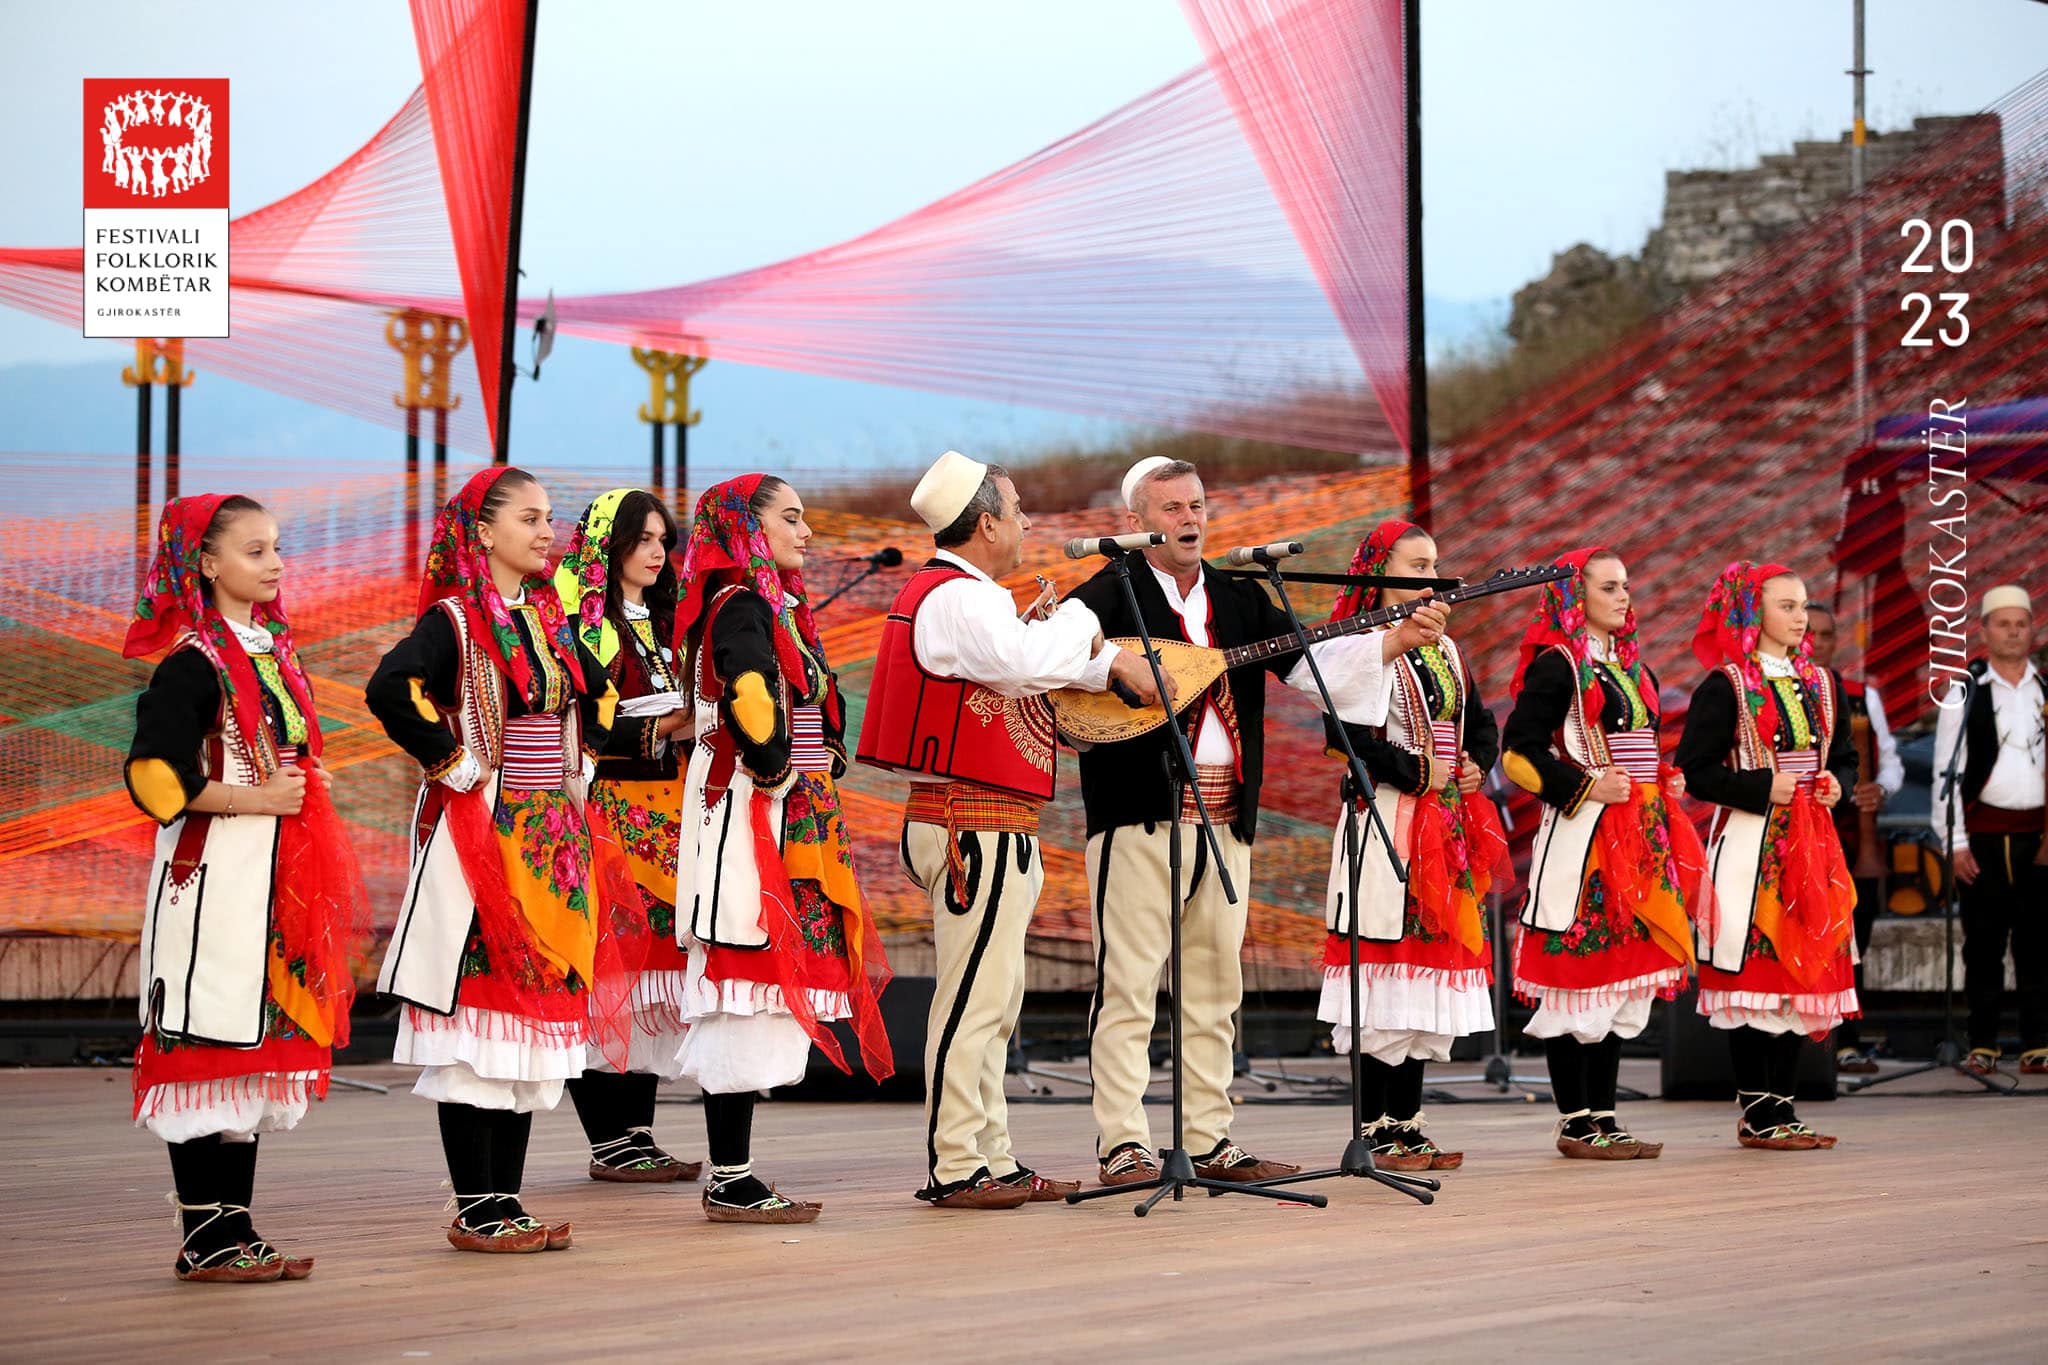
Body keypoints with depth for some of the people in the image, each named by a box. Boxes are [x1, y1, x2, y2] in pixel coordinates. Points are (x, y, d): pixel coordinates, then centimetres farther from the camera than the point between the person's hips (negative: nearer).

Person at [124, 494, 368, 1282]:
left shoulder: (272, 649, 15)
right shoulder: (192, 661, -10)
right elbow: (156, 774, -18)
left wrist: (304, 794, 10)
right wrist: (256, 800, -15)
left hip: (278, 877, 8)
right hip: (213, 876, -8)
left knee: (257, 1048, 8)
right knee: (210, 1047, -6)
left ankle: (236, 1230, 13)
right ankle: (205, 1238, -1)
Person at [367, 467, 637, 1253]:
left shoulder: (551, 618, 12)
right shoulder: (455, 620, -10)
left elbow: (597, 692, 29)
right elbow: (390, 690, -27)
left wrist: (581, 760, 14)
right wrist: (454, 766, -18)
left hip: (553, 843, 7)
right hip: (479, 840, -7)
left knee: (535, 1024, 8)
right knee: (477, 1020, -5)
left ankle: (505, 1200, 14)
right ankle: (476, 1210, 0)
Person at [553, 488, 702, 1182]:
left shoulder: (664, 623, 20)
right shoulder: (577, 624, -5)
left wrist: (696, 722, 5)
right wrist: (657, 729, -15)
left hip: (663, 823, 8)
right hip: (603, 817, -8)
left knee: (654, 972, 5)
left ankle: (638, 1132, 8)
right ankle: (610, 1141, -5)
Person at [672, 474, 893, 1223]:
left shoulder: (772, 606, 18)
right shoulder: (742, 608, -13)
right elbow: (750, 702, -28)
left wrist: (819, 773, 15)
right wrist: (779, 778, -16)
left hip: (785, 821, 10)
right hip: (755, 817, -10)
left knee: (754, 996, 10)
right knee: (750, 988, -9)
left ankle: (732, 1179, 13)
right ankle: (731, 1181, -7)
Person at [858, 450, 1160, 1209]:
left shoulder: (963, 597, 21)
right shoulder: (956, 599, -15)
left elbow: (1037, 664, 21)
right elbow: (1022, 660, -30)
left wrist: (1112, 662, 6)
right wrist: (1081, 624, -12)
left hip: (990, 830, 11)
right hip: (975, 826, -11)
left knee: (993, 1002, 13)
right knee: (974, 998, -9)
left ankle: (992, 1159, 17)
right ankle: (954, 1169, -7)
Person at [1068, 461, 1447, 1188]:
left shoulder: (1239, 599, 17)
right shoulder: (1113, 592, -1)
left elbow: (1307, 661, 8)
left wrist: (1398, 639, -4)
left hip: (1225, 820, 7)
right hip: (1140, 814, -7)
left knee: (1214, 988, 10)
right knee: (1129, 982, -6)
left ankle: (1208, 1141, 17)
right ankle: (1121, 1146, -4)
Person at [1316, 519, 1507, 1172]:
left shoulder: (1444, 648, 18)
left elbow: (1482, 723, 25)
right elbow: (1347, 734, -18)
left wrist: (1477, 765, 5)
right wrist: (1415, 773, -15)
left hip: (1448, 825, 8)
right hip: (1387, 825, -8)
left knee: (1426, 985, 8)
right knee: (1387, 992, -9)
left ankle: (1407, 1124, 12)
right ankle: (1377, 1131, -5)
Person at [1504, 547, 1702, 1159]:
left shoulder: (1634, 668, 18)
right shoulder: (1556, 666, -7)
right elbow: (1519, 752, -13)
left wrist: (1666, 784, 9)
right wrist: (1585, 786, -17)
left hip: (1639, 835, 8)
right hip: (1580, 835, -8)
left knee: (1620, 974, 8)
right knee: (1578, 972, -7)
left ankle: (1603, 1116, 13)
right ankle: (1577, 1123, -2)